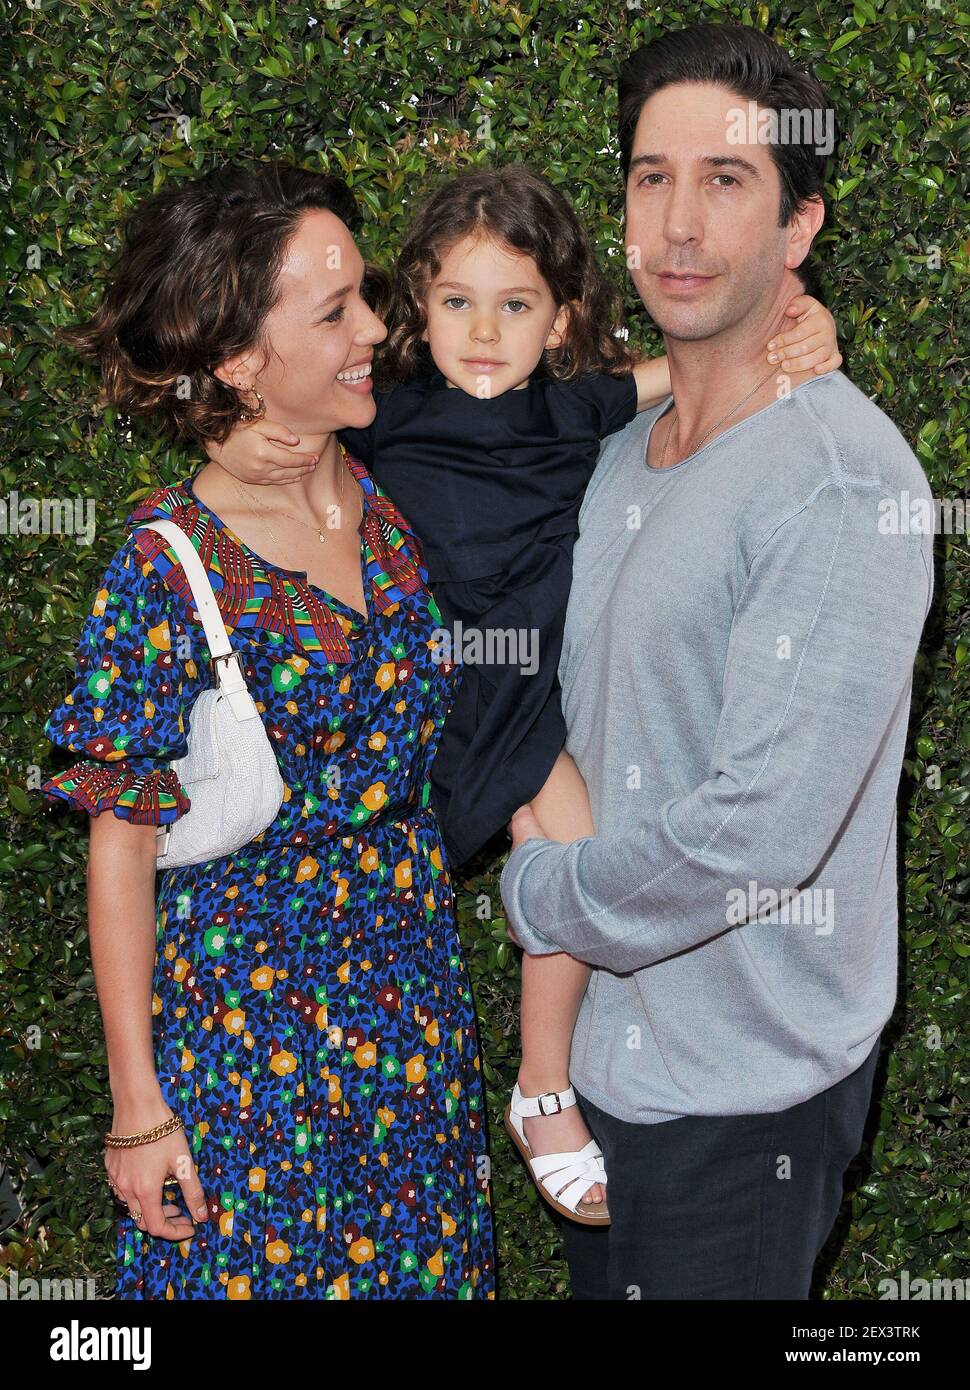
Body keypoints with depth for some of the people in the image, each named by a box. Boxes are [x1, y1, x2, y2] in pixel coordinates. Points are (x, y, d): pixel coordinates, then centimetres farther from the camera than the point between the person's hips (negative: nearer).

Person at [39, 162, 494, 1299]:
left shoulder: (400, 497, -4)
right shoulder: (173, 563, -18)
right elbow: (122, 843, -12)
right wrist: (138, 1106, -10)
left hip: (413, 981, 5)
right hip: (246, 1002, -5)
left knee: (424, 1260, 16)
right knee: (258, 1260, 9)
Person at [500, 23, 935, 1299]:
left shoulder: (842, 477, -21)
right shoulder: (622, 454, 7)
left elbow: (759, 829, -27)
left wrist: (537, 894, -13)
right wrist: (537, 829, 1)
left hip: (744, 1089, -8)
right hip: (603, 1048, 8)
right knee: (600, 1283, 22)